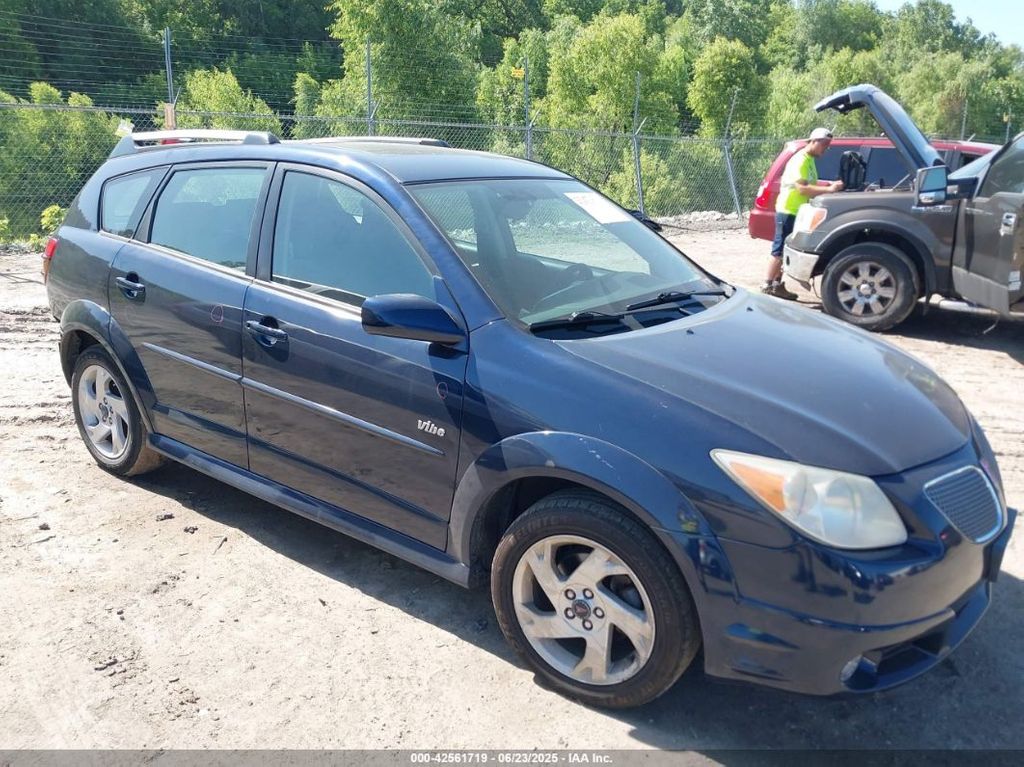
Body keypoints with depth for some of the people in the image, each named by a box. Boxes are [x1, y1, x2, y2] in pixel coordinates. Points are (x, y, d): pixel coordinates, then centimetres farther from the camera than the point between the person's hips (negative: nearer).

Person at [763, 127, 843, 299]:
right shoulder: (800, 160, -16)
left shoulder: (810, 160, 16)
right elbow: (802, 189, -25)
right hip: (788, 211, -10)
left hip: (796, 212, 10)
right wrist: (829, 189, -26)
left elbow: (811, 186, 16)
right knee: (780, 250, -7)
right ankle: (768, 285, -2)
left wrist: (830, 186, 2)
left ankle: (777, 284, 15)